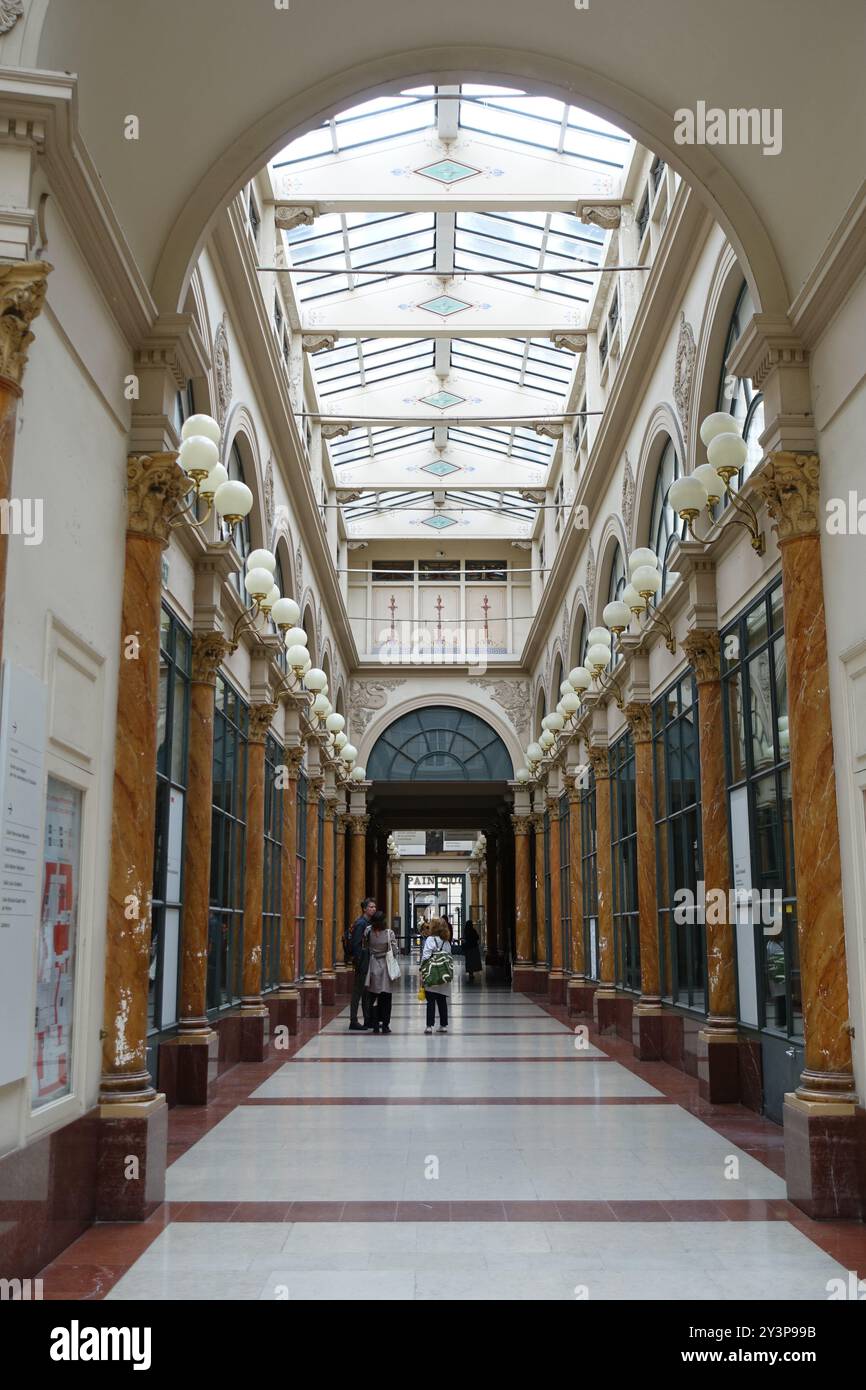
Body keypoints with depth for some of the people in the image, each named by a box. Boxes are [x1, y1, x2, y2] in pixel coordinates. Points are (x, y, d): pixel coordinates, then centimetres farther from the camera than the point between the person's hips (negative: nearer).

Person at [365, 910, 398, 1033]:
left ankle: (375, 1024, 10)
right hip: (386, 966, -2)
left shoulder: (369, 932, -7)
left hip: (373, 966, 2)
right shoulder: (389, 933, -12)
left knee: (373, 997, 9)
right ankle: (385, 1025, 7)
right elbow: (394, 951, -8)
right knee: (386, 997, 6)